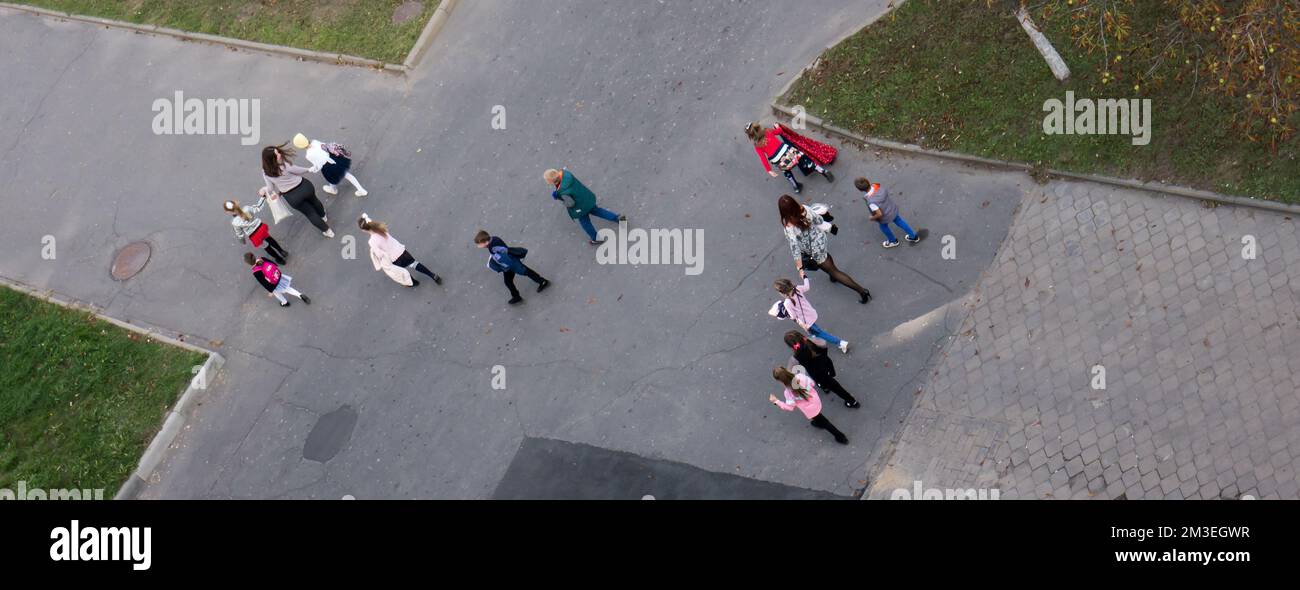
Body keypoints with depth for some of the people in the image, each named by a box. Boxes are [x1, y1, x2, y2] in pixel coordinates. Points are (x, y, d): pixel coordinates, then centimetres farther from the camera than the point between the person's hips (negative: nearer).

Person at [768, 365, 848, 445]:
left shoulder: (788, 393, -34)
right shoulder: (801, 376, -24)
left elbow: (790, 407, -21)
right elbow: (812, 384, -6)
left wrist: (776, 401, -17)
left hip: (810, 410, -5)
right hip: (816, 401, 5)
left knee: (823, 422, 21)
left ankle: (840, 437, 36)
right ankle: (819, 423, 69)